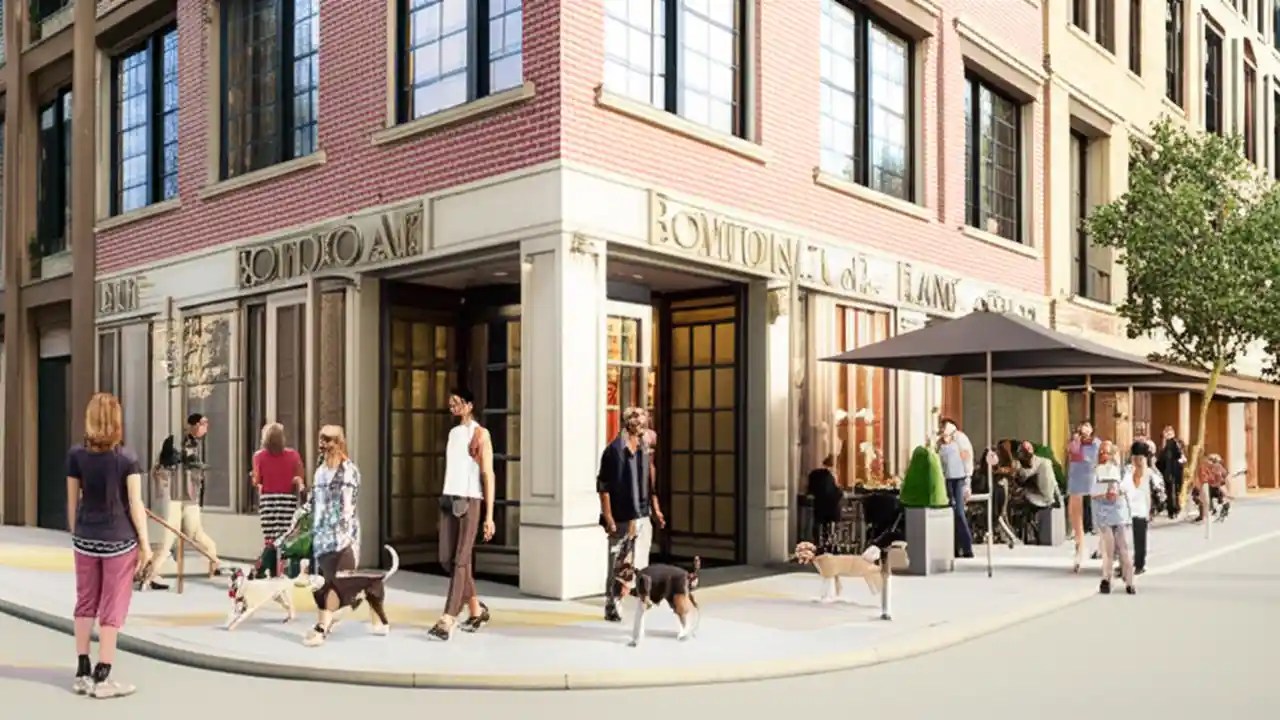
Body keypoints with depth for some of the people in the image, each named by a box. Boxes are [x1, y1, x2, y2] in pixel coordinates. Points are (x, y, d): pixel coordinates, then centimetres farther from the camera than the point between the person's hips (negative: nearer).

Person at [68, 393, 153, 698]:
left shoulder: (76, 455, -2)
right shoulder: (127, 459, -9)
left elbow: (72, 502, 3)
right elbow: (135, 505, -10)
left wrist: (76, 535, 15)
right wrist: (145, 543, -4)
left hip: (86, 539, 4)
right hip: (119, 540, -3)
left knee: (85, 603, 15)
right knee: (112, 607, 3)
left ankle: (82, 673, 20)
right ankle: (102, 677, 7)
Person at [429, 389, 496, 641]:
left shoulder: (480, 434, -4)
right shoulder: (453, 433, 18)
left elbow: (488, 475, -8)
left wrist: (489, 516, -13)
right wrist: (444, 499, 13)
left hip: (470, 501, -7)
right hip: (448, 500, 7)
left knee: (460, 560, -7)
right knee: (447, 559, 6)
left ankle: (447, 621, -10)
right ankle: (476, 609, 23)